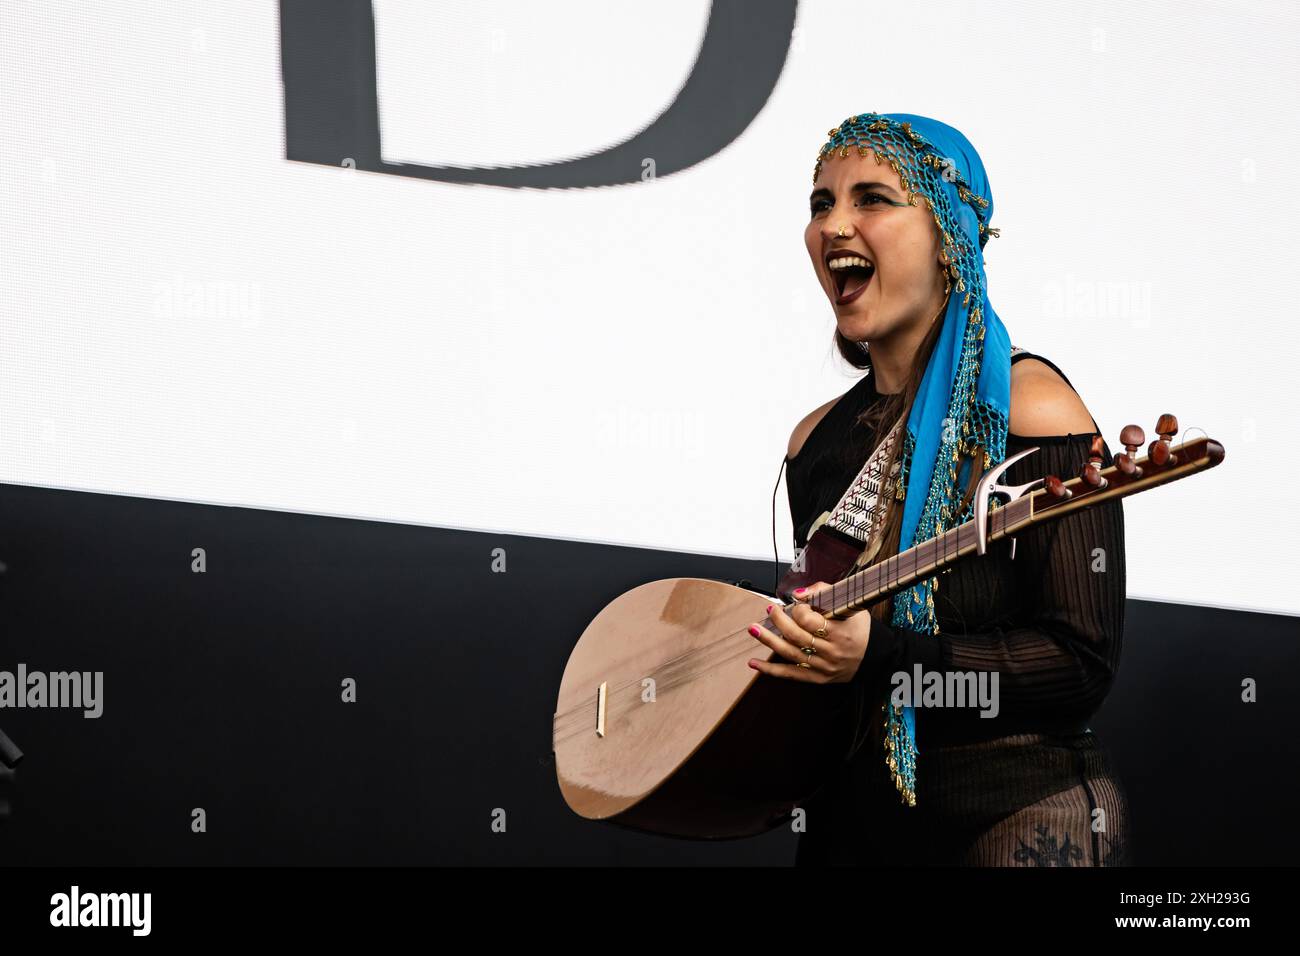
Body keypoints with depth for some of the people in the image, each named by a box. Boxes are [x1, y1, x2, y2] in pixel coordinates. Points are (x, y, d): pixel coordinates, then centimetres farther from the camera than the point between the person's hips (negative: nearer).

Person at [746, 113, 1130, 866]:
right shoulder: (817, 439, 8)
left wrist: (879, 656, -24)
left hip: (1017, 811, -6)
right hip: (851, 819, 6)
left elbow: (1083, 663, -17)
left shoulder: (1027, 405, -12)